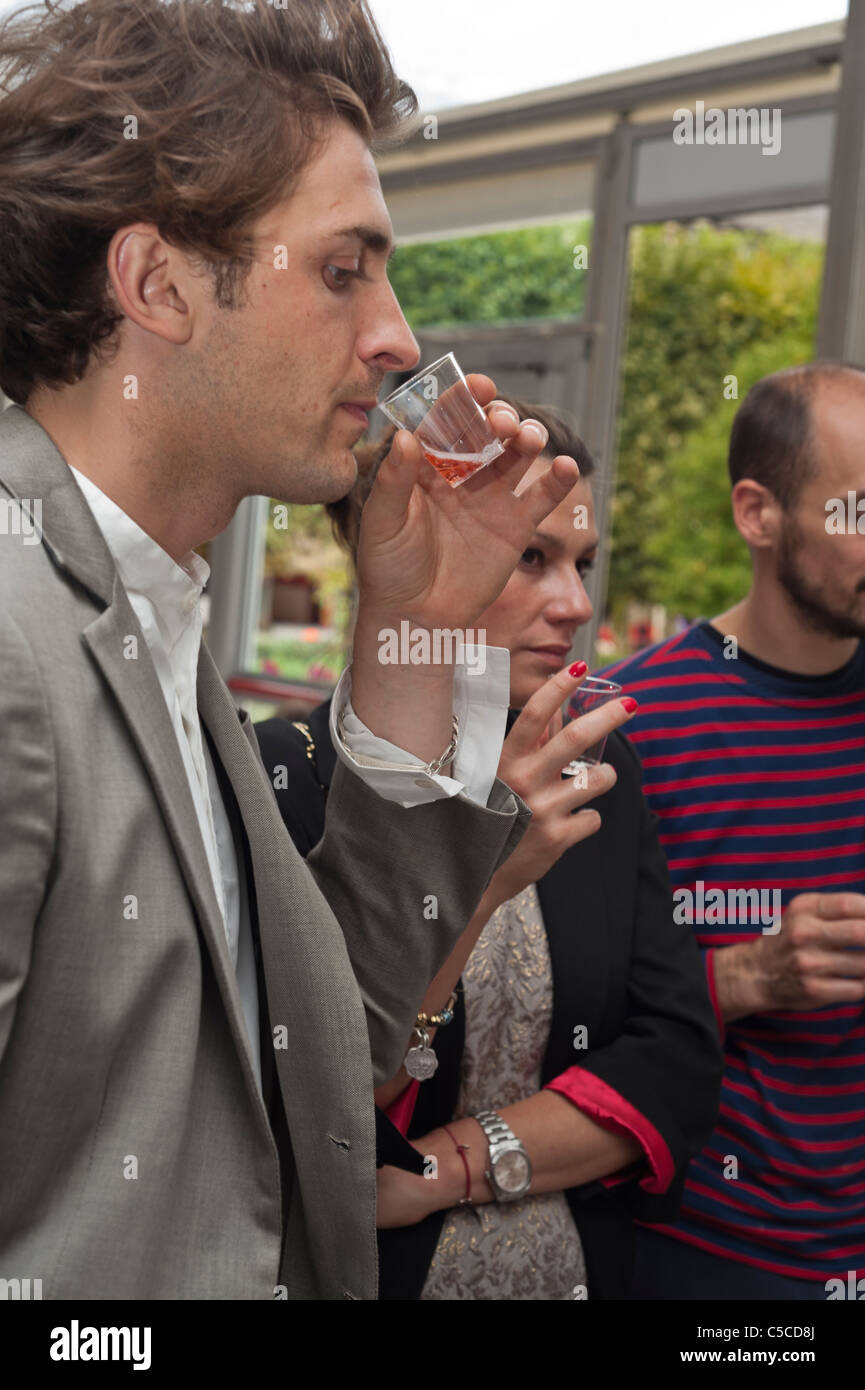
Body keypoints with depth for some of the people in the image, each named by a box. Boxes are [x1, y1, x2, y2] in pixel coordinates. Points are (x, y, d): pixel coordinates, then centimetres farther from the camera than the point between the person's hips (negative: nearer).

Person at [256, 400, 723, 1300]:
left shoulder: (596, 774, -2)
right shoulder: (283, 775, -17)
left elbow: (677, 1065, -7)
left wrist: (448, 1165, -19)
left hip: (581, 1267, 4)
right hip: (353, 1272, -3)